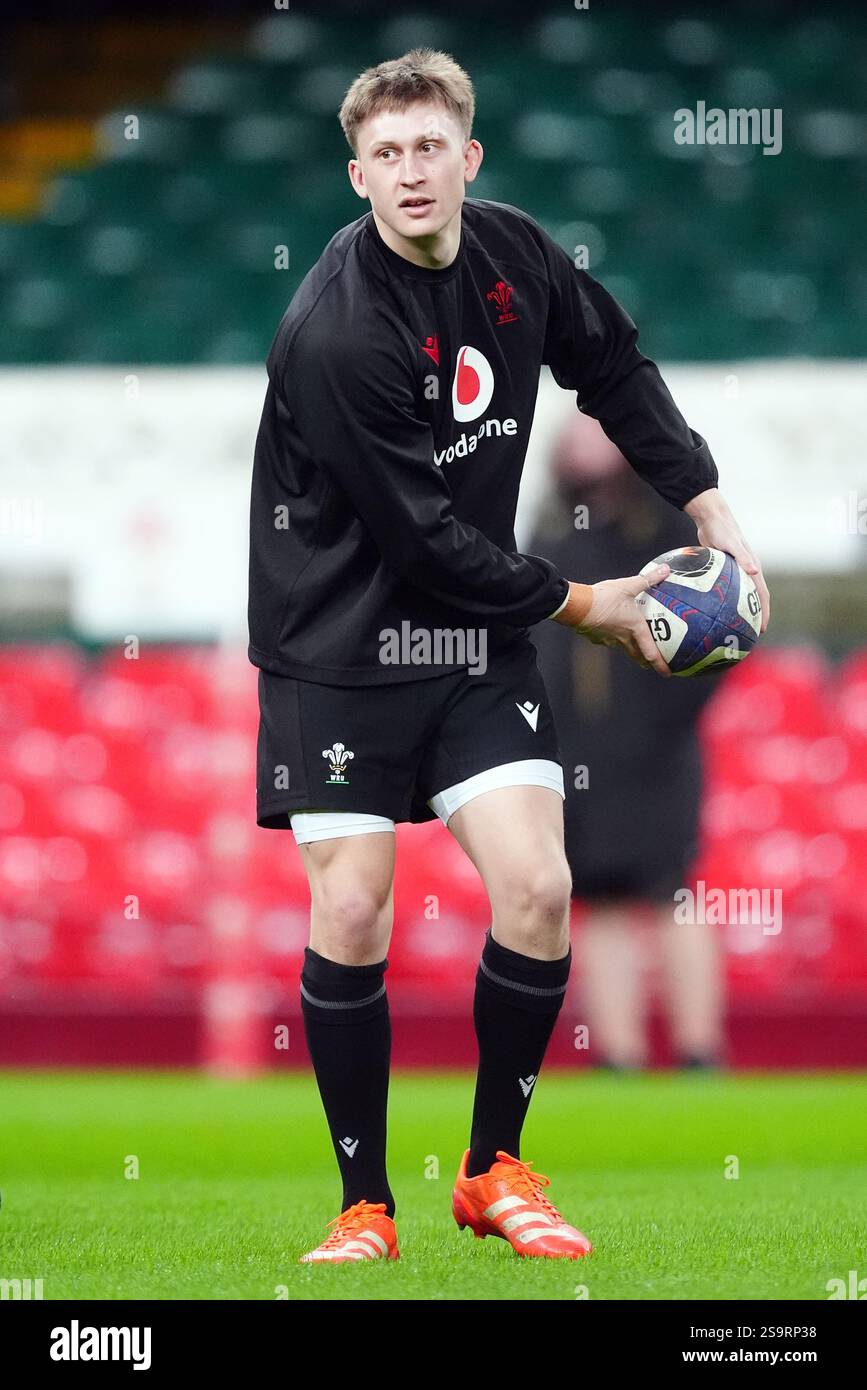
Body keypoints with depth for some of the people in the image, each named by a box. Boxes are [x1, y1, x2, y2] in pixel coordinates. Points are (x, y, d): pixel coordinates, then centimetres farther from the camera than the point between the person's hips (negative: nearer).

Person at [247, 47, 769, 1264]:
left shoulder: (513, 253, -3)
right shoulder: (335, 332, -23)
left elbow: (615, 367, 16)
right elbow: (424, 539, -20)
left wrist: (708, 505, 8)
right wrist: (579, 605, -9)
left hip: (474, 637, 5)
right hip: (341, 646, -5)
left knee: (538, 888, -8)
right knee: (349, 914, -7)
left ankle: (496, 1170, 11)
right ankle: (366, 1207, 9)